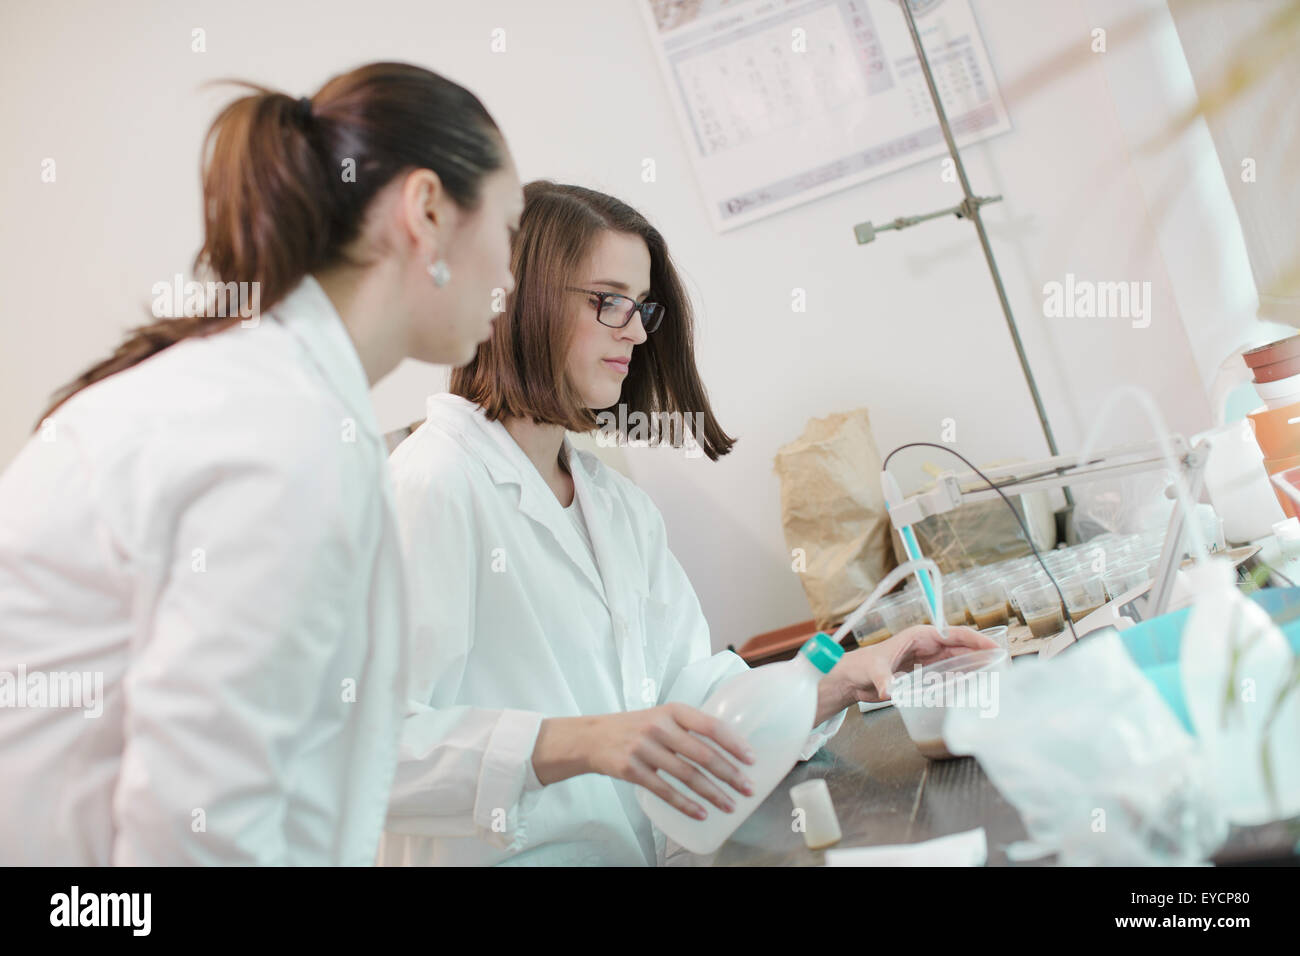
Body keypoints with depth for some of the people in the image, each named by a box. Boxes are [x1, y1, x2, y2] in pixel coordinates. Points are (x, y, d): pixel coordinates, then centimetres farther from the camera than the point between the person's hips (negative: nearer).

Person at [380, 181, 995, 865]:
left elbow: (685, 693, 11)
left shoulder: (620, 506, 18)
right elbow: (377, 743, -19)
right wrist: (578, 744, -29)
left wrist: (839, 682, -1)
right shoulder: (431, 483, -10)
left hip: (642, 852, 7)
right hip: (508, 857, -6)